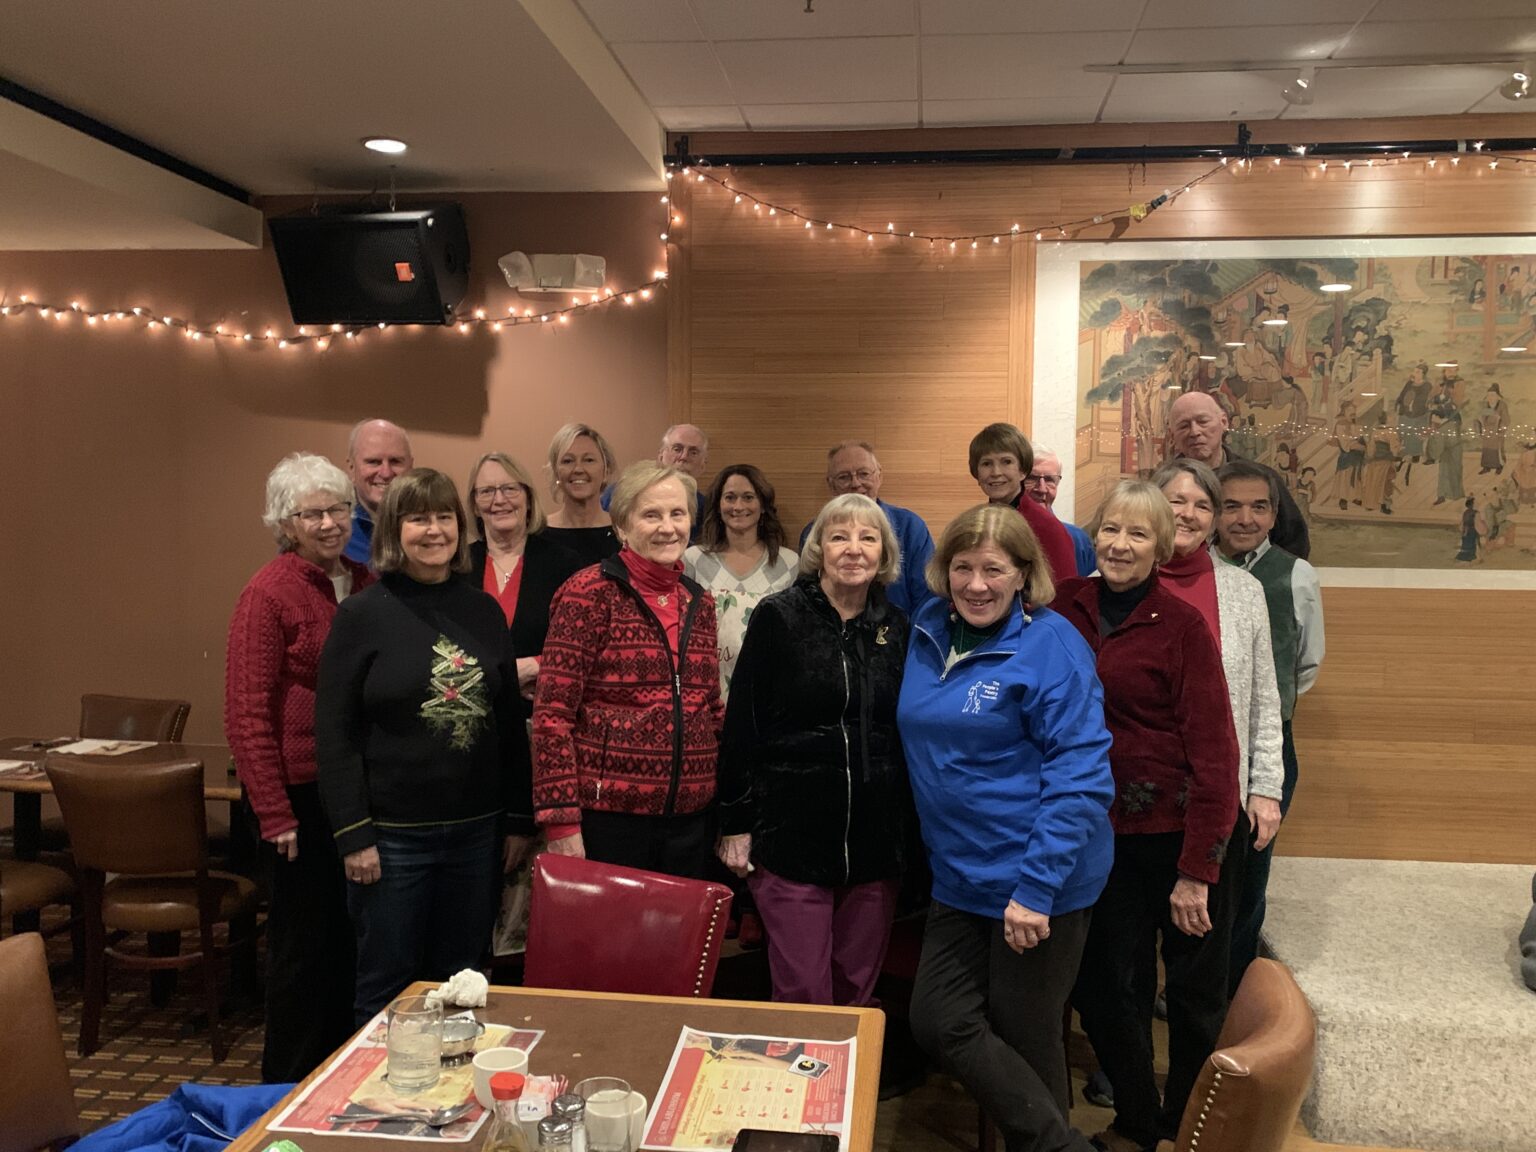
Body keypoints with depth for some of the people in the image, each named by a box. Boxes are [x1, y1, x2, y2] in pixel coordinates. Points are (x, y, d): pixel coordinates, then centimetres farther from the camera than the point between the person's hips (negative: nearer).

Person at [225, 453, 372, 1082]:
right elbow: (246, 716, -12)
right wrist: (275, 814, -14)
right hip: (303, 795, -6)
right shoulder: (268, 593, -11)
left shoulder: (367, 583, 7)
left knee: (354, 936, 15)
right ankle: (289, 1085, 24)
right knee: (304, 942, 6)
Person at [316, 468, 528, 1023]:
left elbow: (510, 722, 9)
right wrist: (352, 834, -12)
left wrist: (519, 820, 7)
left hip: (476, 832, 4)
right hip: (392, 834, -3)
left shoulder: (484, 612, 6)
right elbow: (334, 732, -8)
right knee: (388, 986, 9)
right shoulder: (362, 615, -6)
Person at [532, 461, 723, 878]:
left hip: (691, 821, 6)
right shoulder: (590, 593, -8)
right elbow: (552, 715, -10)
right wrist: (561, 823, -15)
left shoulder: (699, 603, 10)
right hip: (607, 817, -5)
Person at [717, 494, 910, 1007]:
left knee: (857, 992, 13)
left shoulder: (897, 627, 7)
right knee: (803, 996, 0)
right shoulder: (778, 618, -4)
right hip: (793, 835, -3)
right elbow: (741, 723, -4)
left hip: (875, 840, 4)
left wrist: (910, 828, 13)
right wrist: (736, 823, -6)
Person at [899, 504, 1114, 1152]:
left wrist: (1036, 886, -22)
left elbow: (1081, 776, -19)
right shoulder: (929, 630, 4)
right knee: (938, 1021, 7)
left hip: (1039, 882, -7)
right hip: (961, 877, 7)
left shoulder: (1050, 645, -15)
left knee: (1024, 1038, 6)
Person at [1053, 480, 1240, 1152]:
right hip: (1101, 827, 4)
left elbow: (1214, 750, -14)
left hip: (1176, 829, -3)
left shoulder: (1182, 625, -12)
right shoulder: (1069, 605, -1)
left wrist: (1197, 870, -17)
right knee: (1106, 984, 12)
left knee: (1195, 991, 12)